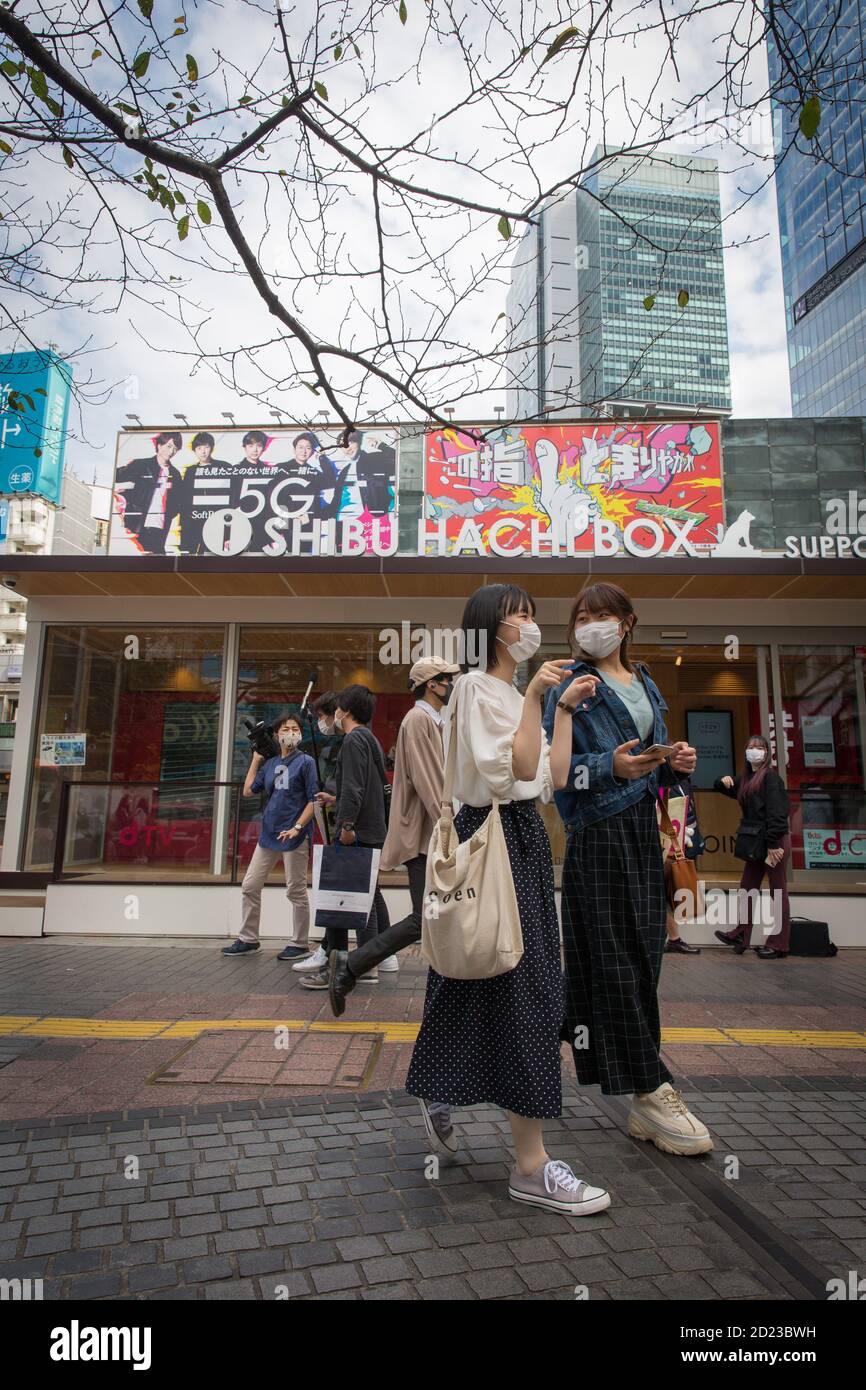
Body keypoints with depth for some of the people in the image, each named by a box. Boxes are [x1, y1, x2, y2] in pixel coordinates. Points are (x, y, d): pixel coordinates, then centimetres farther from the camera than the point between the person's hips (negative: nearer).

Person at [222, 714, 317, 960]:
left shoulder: (306, 762, -4)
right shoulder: (269, 764, 11)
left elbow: (313, 799, -7)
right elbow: (248, 790, 13)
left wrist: (297, 827, -17)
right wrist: (256, 759, 14)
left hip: (294, 836, -6)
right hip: (269, 833, 6)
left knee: (296, 891, 3)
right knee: (250, 886, 9)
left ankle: (299, 944, 16)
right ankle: (248, 939, 24)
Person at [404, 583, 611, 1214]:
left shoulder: (511, 691, 19)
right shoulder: (477, 686, -9)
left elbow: (549, 777, 12)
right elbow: (516, 770, -20)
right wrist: (534, 700, -20)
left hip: (526, 838, 10)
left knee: (479, 982, 17)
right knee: (517, 988, -8)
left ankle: (440, 1097, 37)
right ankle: (531, 1165, 0)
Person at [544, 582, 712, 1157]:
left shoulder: (647, 685, 17)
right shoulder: (570, 687, -2)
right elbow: (554, 766, -10)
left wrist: (674, 763, 0)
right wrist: (611, 766, -25)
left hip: (642, 829, 7)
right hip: (597, 833, -6)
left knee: (643, 956, 9)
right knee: (614, 962, -4)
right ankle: (652, 1093, 4)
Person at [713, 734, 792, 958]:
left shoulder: (770, 776, -9)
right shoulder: (746, 778, 14)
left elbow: (776, 812, -16)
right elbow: (724, 787, 28)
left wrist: (773, 845, -20)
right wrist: (723, 781, 3)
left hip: (773, 841, -8)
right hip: (755, 842, 8)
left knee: (778, 892, 1)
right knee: (746, 890, 11)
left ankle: (778, 945, 7)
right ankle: (741, 936, 19)